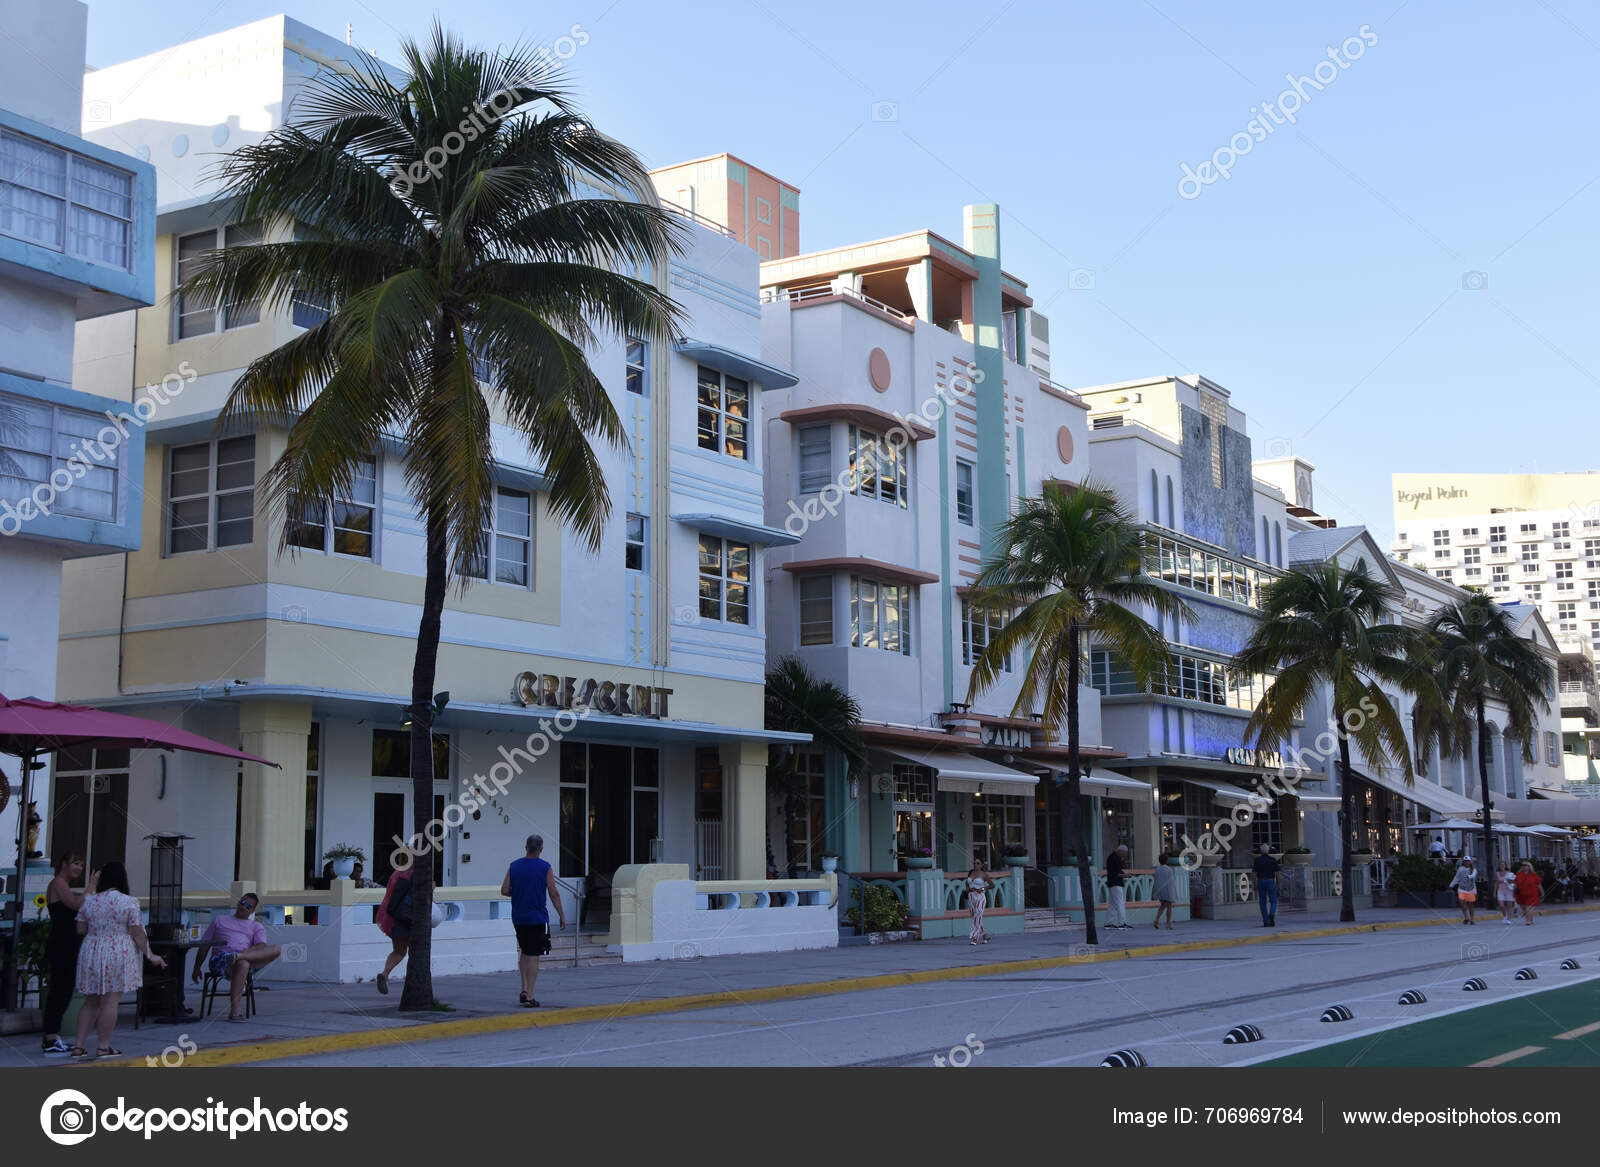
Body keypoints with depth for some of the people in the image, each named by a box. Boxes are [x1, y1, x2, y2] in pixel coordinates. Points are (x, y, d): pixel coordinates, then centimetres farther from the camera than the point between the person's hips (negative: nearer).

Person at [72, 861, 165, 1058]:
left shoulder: (89, 900, 4)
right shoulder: (129, 902, -8)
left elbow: (81, 930, 10)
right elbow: (137, 933, -7)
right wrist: (149, 955, 3)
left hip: (91, 953, 5)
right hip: (118, 955, -5)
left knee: (91, 1001, 13)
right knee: (111, 1000, -1)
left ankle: (79, 1045, 11)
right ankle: (103, 1047, 1)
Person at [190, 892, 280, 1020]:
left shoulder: (256, 926, 25)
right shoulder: (219, 920, 28)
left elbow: (261, 947, 4)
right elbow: (204, 945, 23)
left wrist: (244, 953, -17)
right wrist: (197, 968, 10)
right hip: (220, 960, -2)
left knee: (276, 949, -26)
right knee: (243, 964, -41)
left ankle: (239, 956, -45)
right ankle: (234, 1011, -48)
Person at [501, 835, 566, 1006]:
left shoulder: (514, 866, 2)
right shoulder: (546, 868, -7)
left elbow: (504, 890, 0)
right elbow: (554, 894, -7)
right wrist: (562, 916, 0)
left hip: (518, 918, 4)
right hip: (537, 918, -4)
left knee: (524, 952, 20)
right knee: (533, 956, -1)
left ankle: (524, 990, 11)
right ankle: (529, 997, -3)